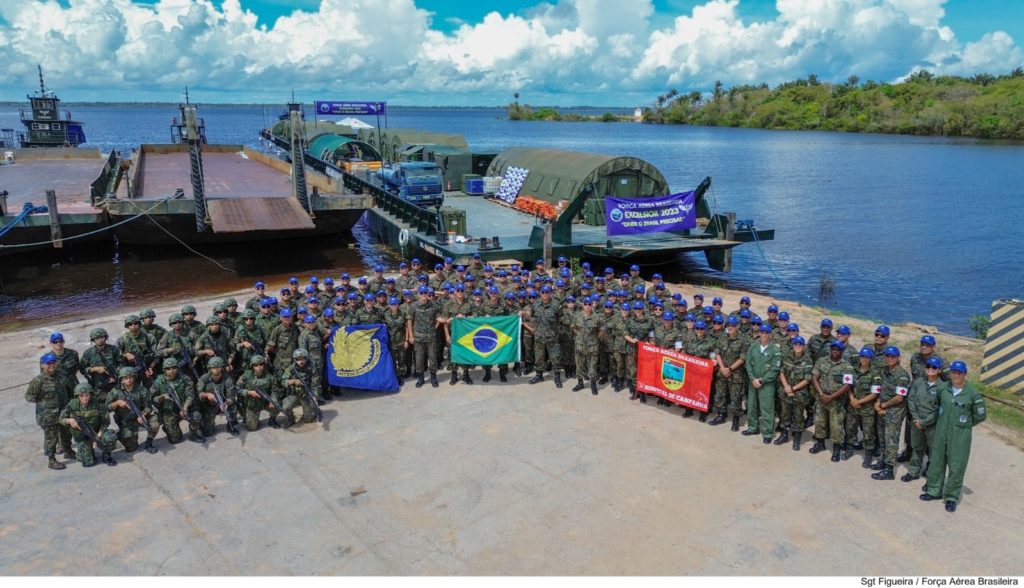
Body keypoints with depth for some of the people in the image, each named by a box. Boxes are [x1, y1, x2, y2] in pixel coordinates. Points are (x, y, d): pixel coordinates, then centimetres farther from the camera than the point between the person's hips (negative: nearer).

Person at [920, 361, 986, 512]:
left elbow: (980, 415, -3)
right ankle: (934, 491, 30)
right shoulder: (943, 389, -3)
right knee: (936, 462, 15)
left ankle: (952, 497, 18)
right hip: (941, 432, 4)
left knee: (956, 467, 3)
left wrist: (965, 424, 5)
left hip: (960, 436, -4)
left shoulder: (972, 394, -14)